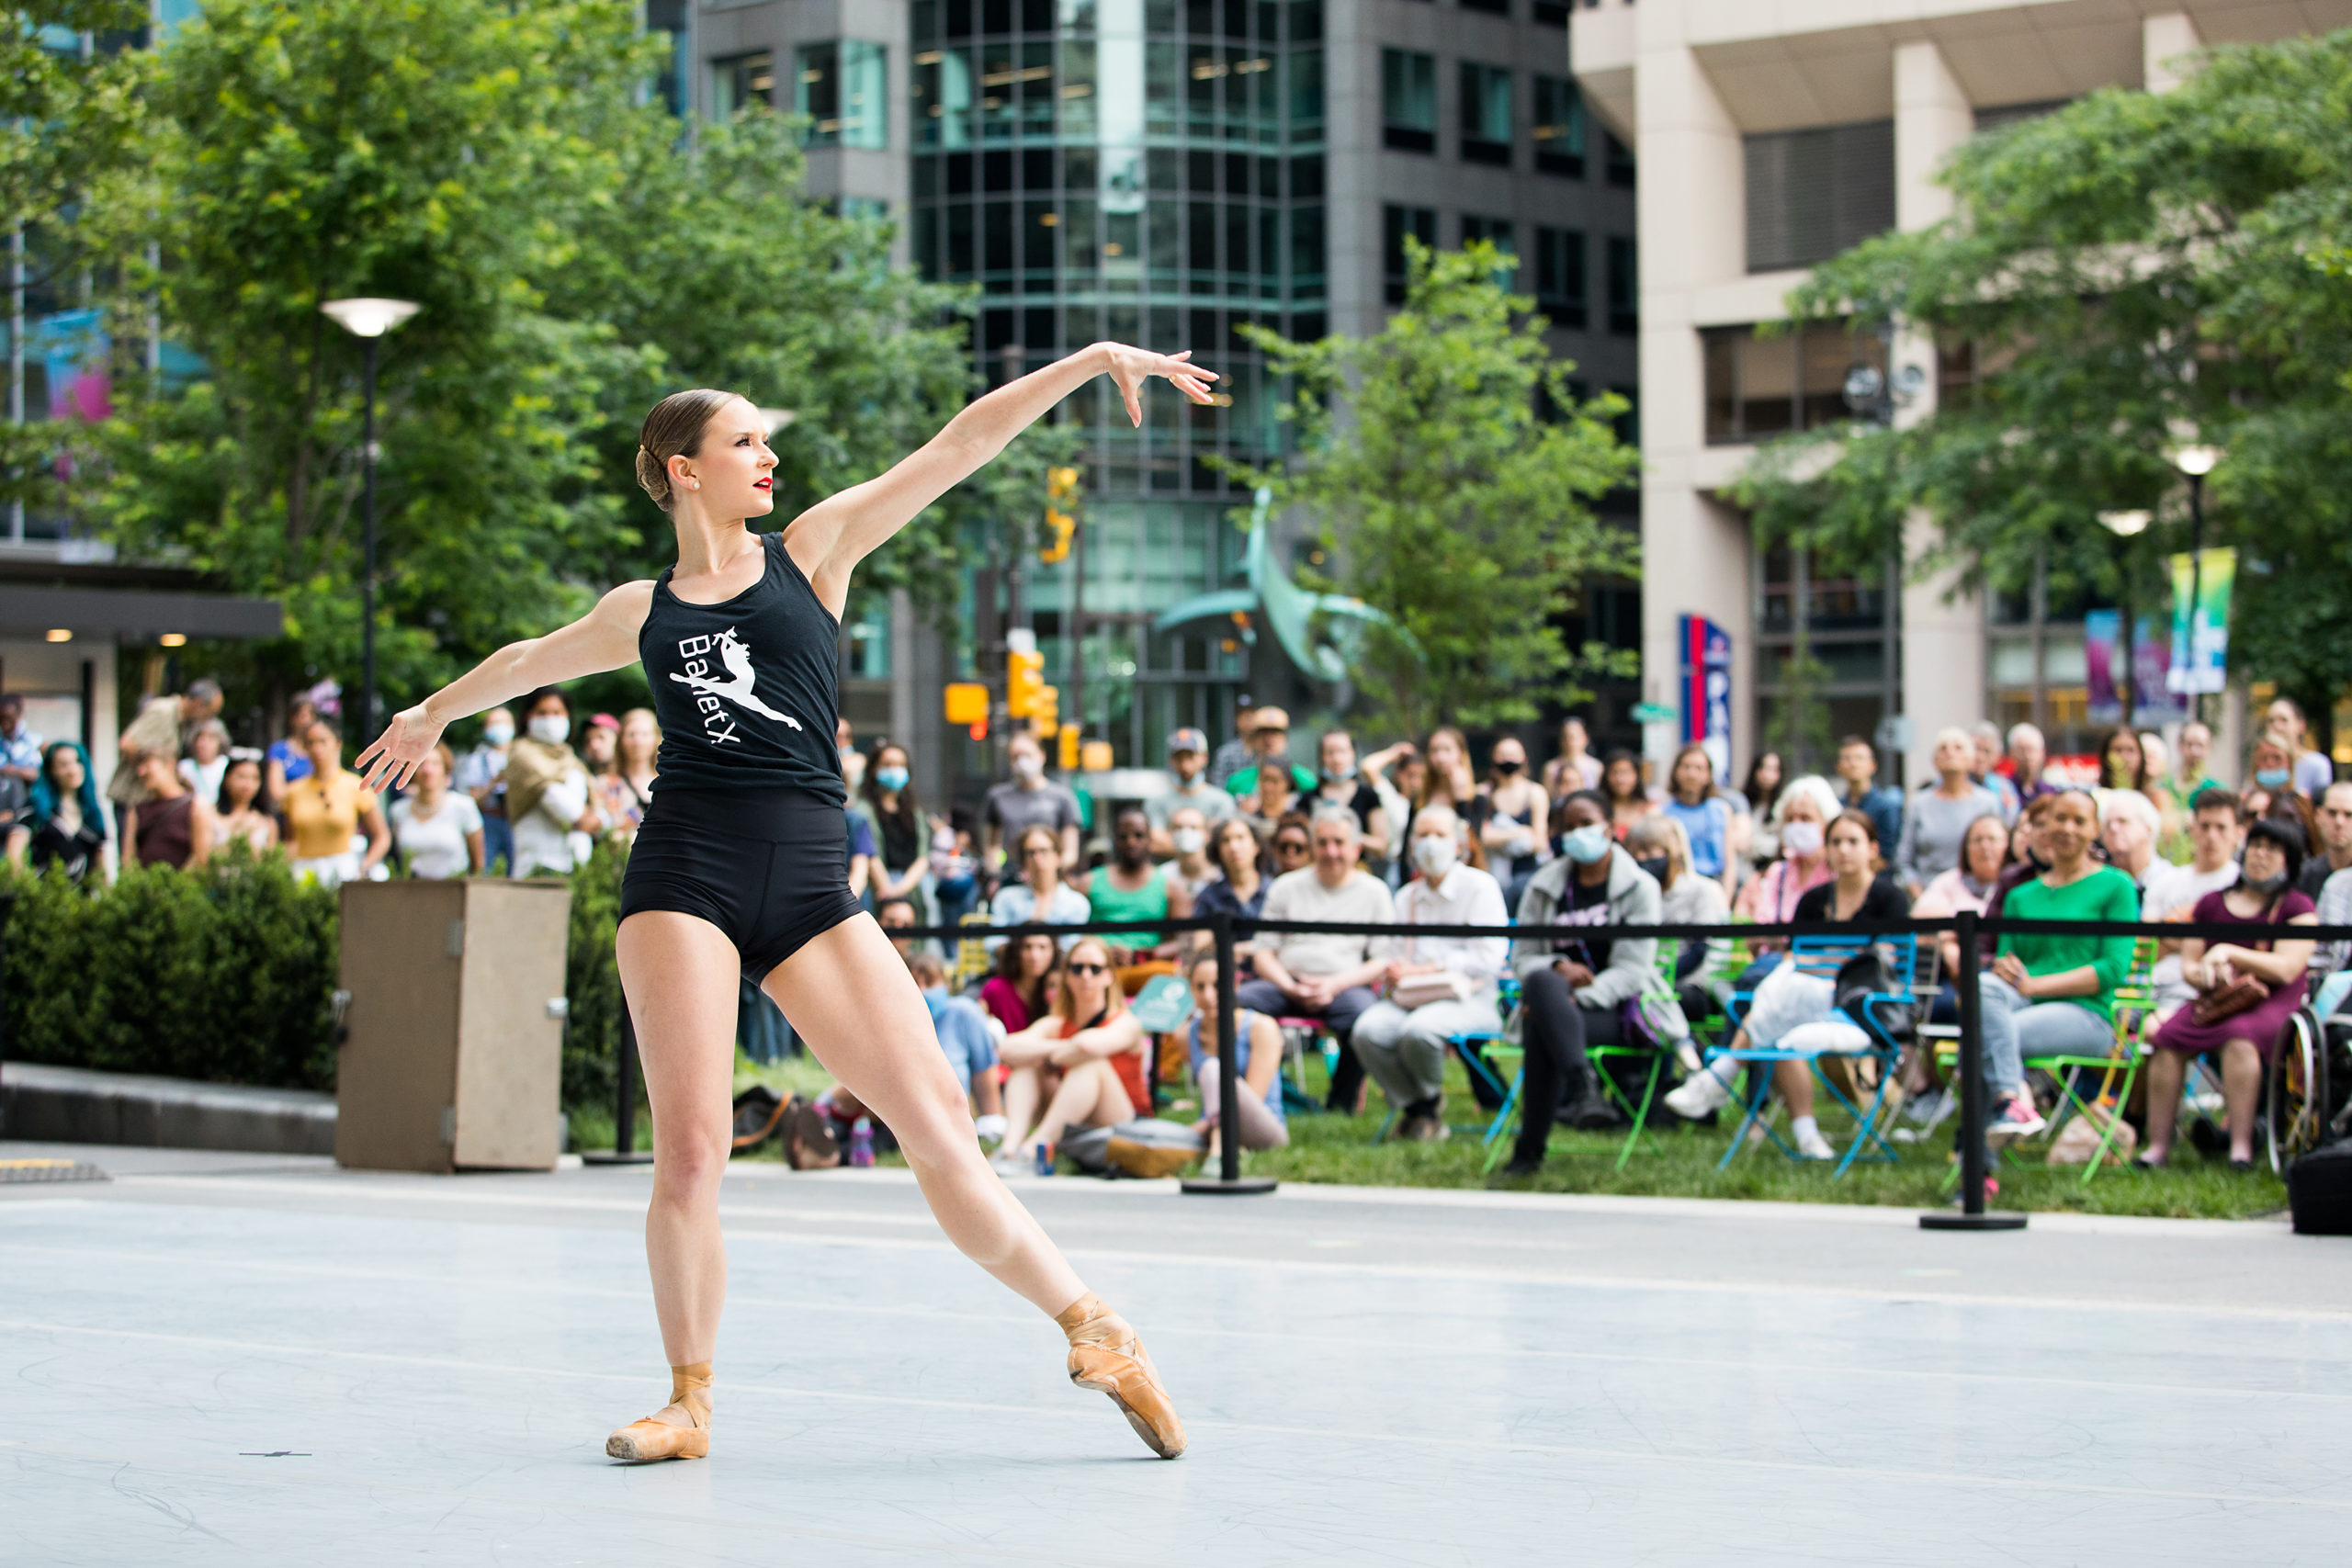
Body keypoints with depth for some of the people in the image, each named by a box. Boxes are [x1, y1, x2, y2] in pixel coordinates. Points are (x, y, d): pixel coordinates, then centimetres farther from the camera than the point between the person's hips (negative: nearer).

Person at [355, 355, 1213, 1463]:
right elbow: (532, 659, 35)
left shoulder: (814, 549, 12)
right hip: (684, 874, 0)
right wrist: (434, 710, 51)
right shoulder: (641, 612, 15)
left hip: (809, 888, 0)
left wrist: (1097, 358, 4)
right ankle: (688, 1401, 6)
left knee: (938, 1124, -7)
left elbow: (961, 445, 7)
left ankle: (1093, 1331, 0)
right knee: (689, 1151, -8)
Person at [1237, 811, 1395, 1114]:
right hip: (1286, 982, 2)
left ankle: (1342, 1103, -21)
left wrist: (1334, 984, -13)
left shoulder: (1374, 892, 12)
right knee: (1239, 1001, -30)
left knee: (1362, 1010, -37)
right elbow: (1264, 952, 11)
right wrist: (1289, 988, -10)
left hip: (1345, 984, -2)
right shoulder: (1286, 887, 17)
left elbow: (1383, 963, 3)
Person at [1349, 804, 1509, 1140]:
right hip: (1412, 999, 5)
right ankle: (1413, 1107, -7)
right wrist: (1395, 972, -7)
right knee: (1368, 1030, -28)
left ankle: (1430, 1099, -4)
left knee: (1419, 1030, -37)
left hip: (1469, 999, -5)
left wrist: (1426, 969, -13)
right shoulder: (1406, 897, 21)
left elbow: (1488, 959, -9)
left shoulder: (1481, 887, 1)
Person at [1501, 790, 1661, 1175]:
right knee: (1542, 981, -37)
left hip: (1613, 1011, -3)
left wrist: (1578, 999, -21)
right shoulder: (1544, 887, 16)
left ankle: (1529, 1152, -34)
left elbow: (1632, 970, -6)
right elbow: (1522, 956, 12)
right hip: (1553, 1001, 3)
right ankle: (1585, 1088, -51)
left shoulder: (1640, 887, 3)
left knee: (1542, 1034, -36)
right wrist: (1557, 968, -13)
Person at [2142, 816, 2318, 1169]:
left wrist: (2228, 953, -14)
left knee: (2239, 1036, -38)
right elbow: (2188, 965, 14)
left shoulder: (2297, 907, 4)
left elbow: (2286, 969, -9)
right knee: (2167, 1037, -27)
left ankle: (2241, 1145, -41)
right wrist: (2206, 974, -10)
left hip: (2272, 1004, -4)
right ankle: (2158, 1144, -30)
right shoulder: (2212, 903, 18)